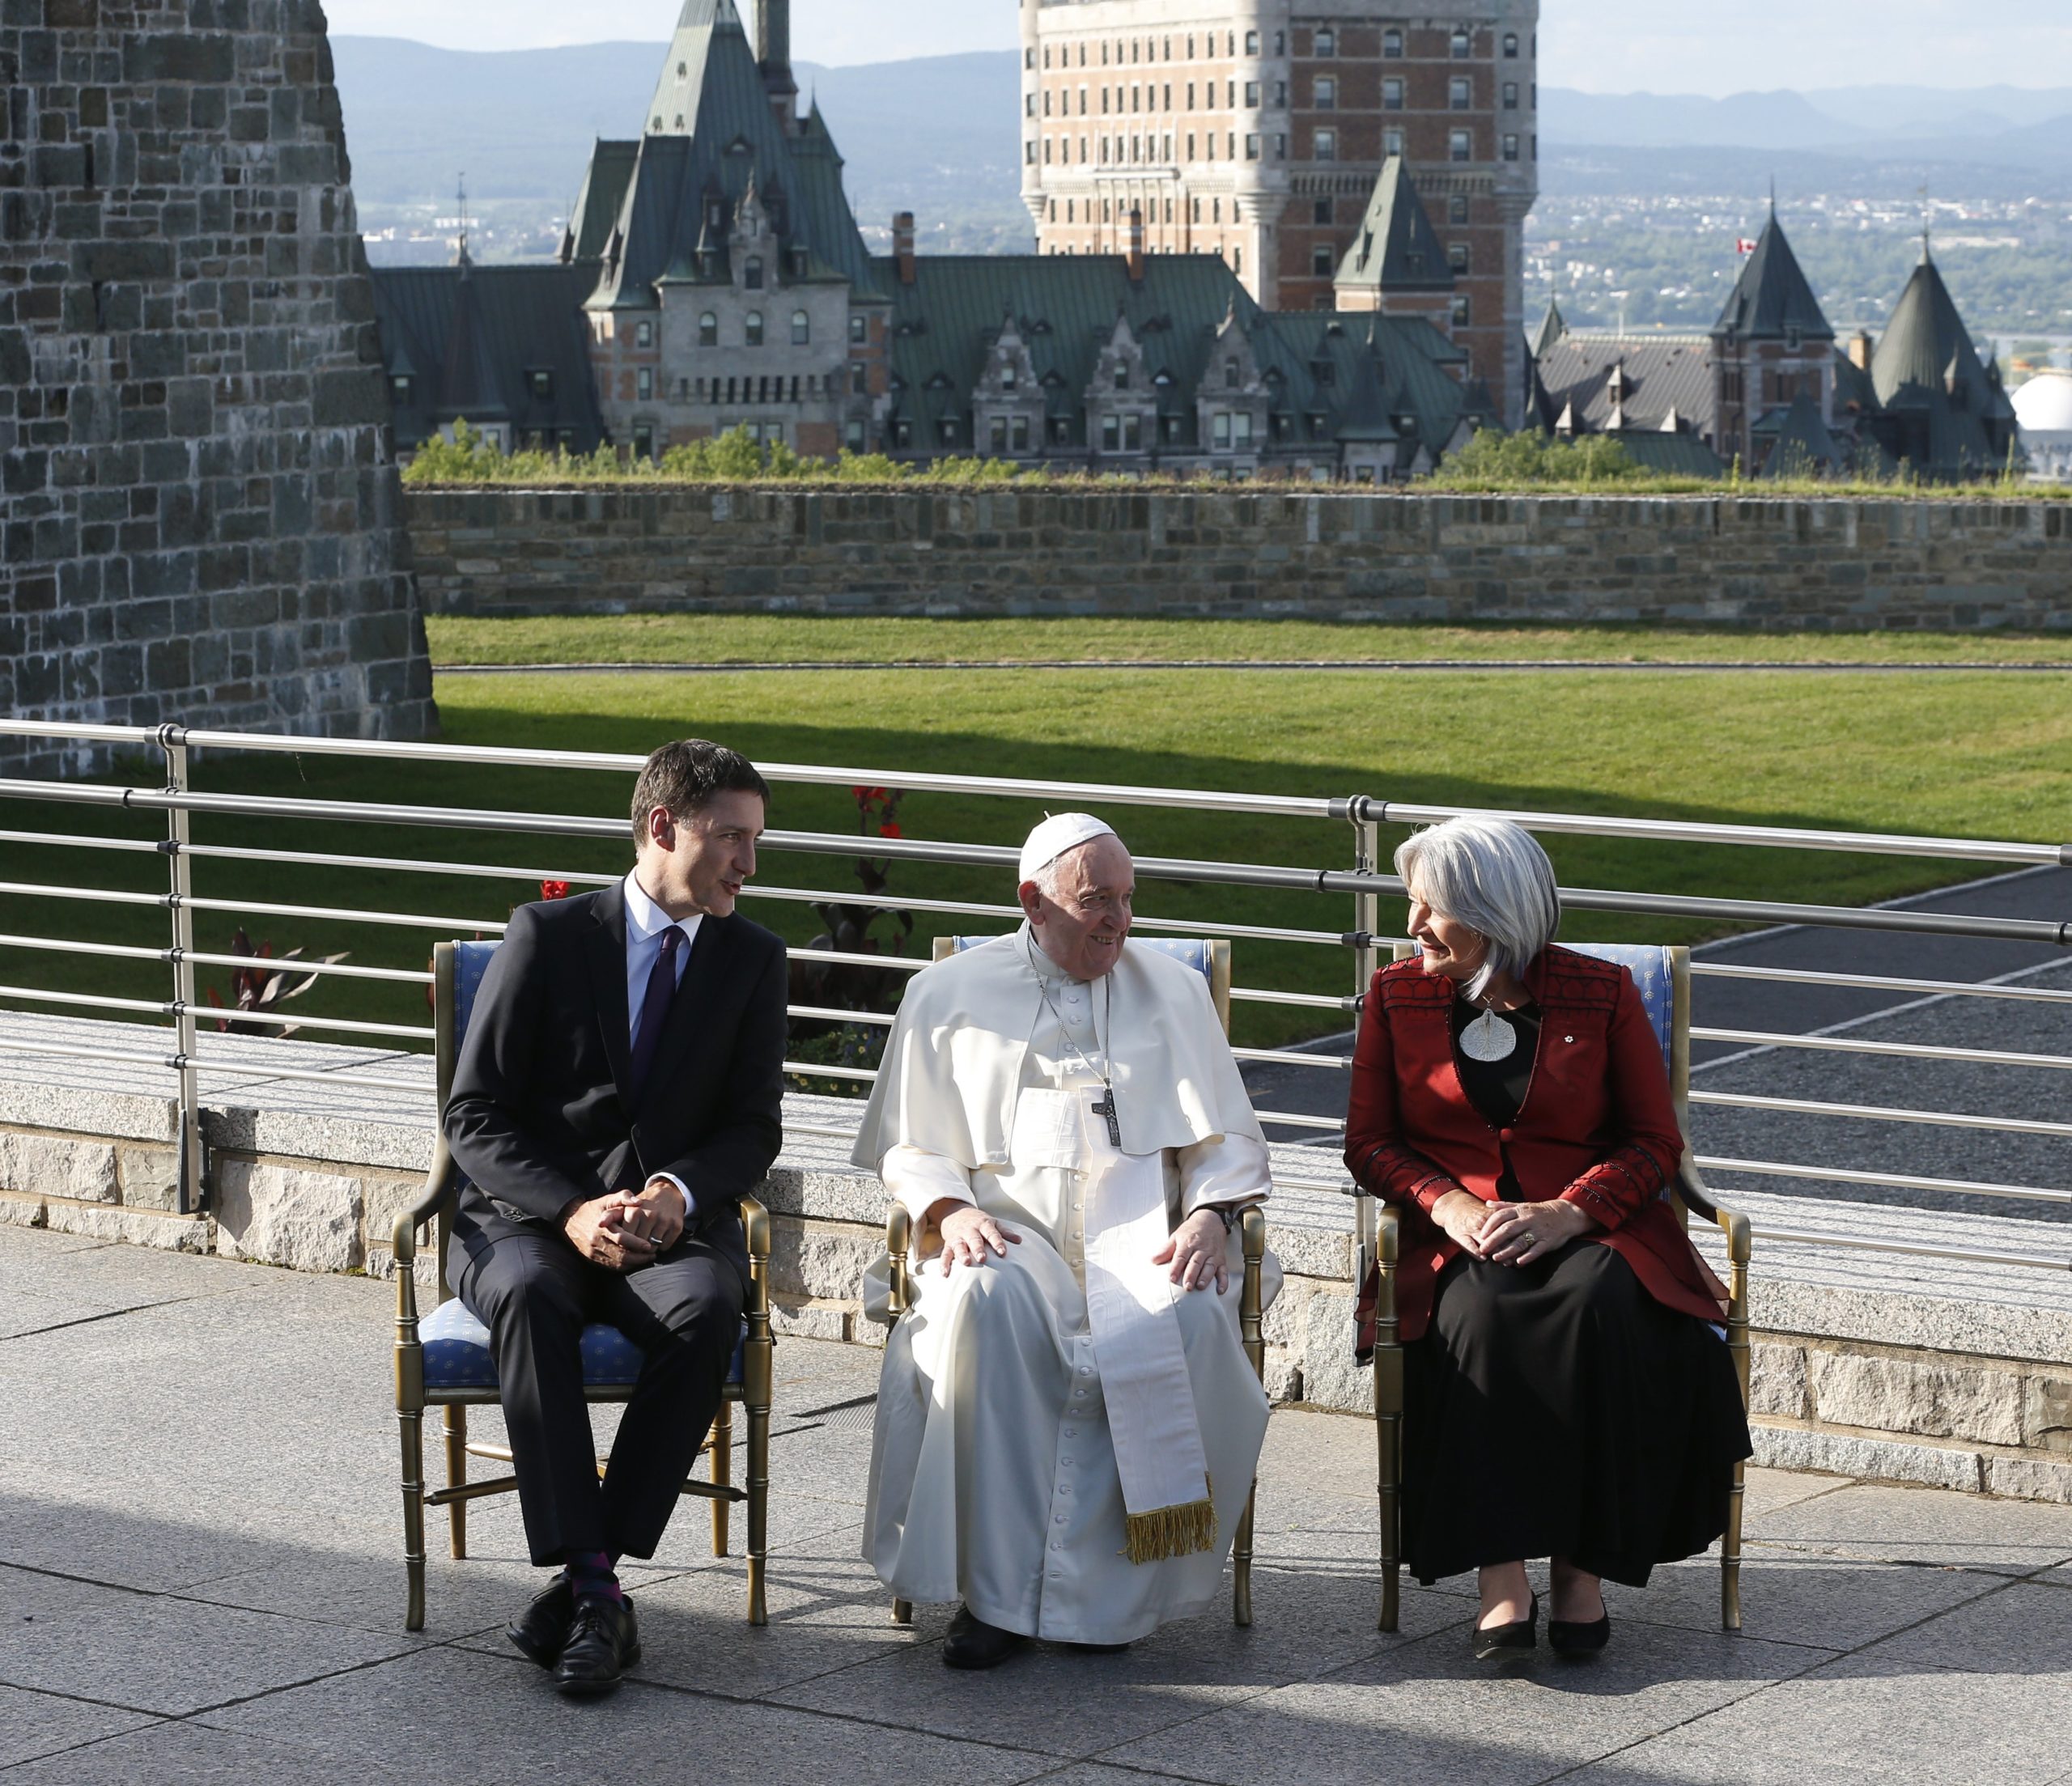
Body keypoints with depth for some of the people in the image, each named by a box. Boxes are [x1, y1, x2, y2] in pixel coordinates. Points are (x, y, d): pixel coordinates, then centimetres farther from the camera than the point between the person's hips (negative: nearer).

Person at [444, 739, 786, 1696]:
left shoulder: (752, 958, 9)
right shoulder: (547, 936, 0)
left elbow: (752, 1127, 7)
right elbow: (473, 1116, -3)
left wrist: (681, 1190, -16)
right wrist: (572, 1210, -20)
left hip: (672, 1225, 2)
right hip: (529, 1220, -2)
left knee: (707, 1311, -34)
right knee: (532, 1298, -38)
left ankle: (583, 1578, -30)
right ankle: (591, 1582, -37)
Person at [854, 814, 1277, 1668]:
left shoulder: (1173, 990, 18)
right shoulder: (948, 995, 13)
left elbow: (1229, 1138, 17)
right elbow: (910, 1145, 12)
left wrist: (1211, 1216, -4)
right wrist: (948, 1211, -10)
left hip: (1142, 1228, 1)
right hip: (1006, 1228, -1)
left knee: (1186, 1320, -35)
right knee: (987, 1304, -38)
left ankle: (1105, 1590, -25)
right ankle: (997, 1589, -32)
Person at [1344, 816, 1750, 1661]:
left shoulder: (1601, 995, 4)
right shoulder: (1396, 996, 9)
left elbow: (1656, 1142, 4)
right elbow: (1369, 1142, 9)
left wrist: (1567, 1213, -14)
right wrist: (1448, 1204, -11)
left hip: (1591, 1226, -1)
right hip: (1461, 1239, 1)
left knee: (1605, 1306, -36)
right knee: (1480, 1314, -35)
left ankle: (1585, 1564, -26)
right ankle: (1501, 1574, -36)